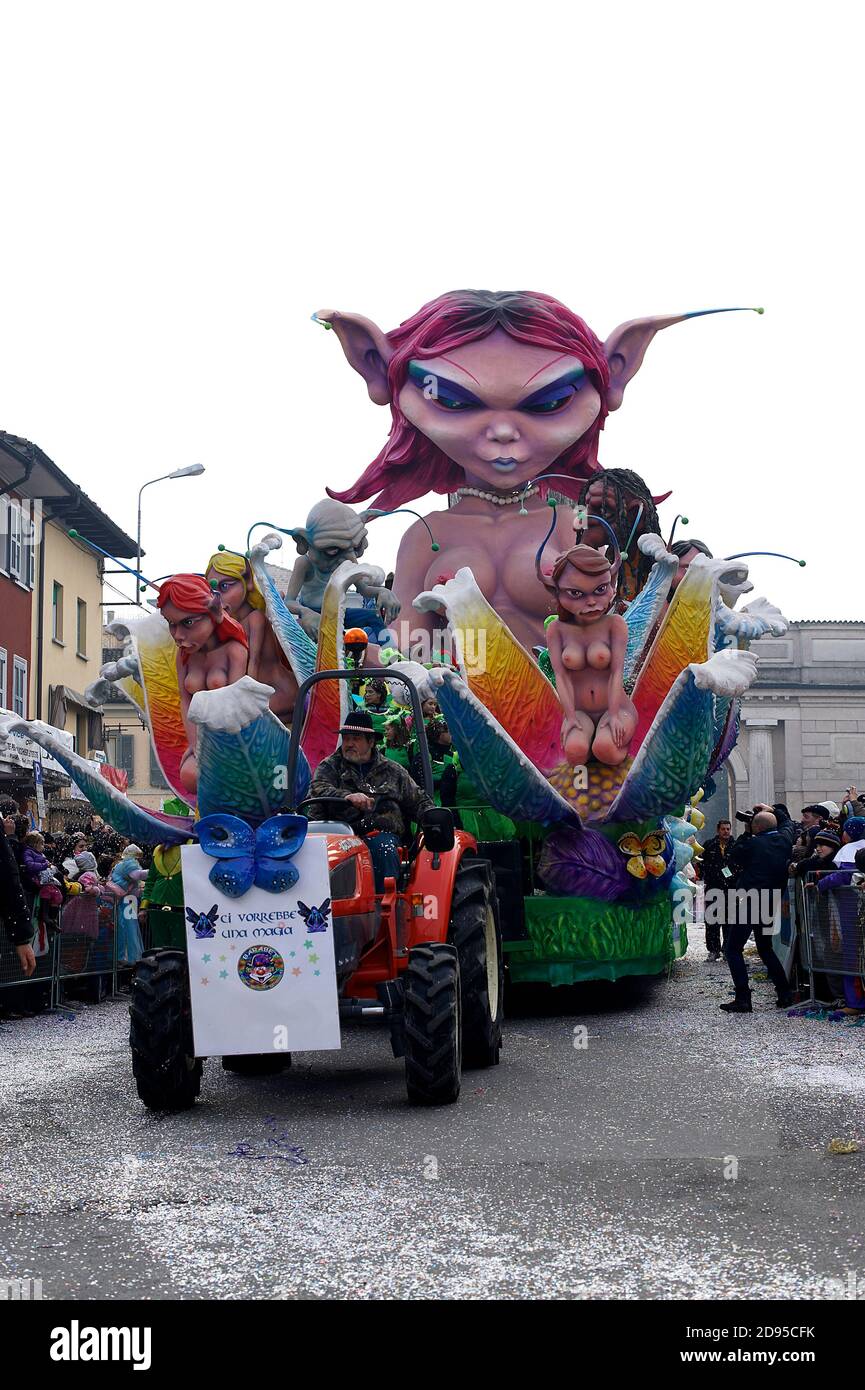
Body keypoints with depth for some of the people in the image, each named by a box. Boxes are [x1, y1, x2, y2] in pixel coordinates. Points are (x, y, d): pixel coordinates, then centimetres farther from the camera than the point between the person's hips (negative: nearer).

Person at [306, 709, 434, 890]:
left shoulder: (392, 771, 23)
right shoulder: (329, 766, 18)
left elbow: (419, 801, 26)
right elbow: (318, 790, -3)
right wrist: (347, 796, -24)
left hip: (381, 831, 1)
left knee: (384, 847, -34)